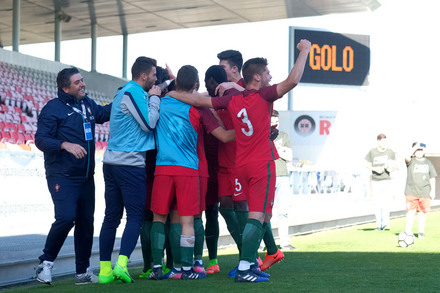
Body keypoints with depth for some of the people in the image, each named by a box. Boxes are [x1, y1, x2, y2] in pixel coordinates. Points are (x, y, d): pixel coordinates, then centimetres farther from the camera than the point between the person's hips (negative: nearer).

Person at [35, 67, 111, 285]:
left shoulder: (88, 104, 12)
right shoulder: (53, 108, -9)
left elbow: (105, 113, 32)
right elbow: (41, 139, -15)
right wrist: (65, 145, -30)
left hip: (86, 177, 7)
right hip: (62, 177, -7)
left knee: (86, 222, 8)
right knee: (66, 218, -21)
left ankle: (83, 271, 19)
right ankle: (46, 262, 0)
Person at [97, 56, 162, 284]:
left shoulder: (124, 92, 20)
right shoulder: (133, 92, -9)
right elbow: (149, 123, -13)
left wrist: (153, 97, 14)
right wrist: (154, 98, -1)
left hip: (112, 161, 9)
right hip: (130, 163, -9)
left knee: (111, 217, 8)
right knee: (135, 216, -6)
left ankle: (105, 270, 9)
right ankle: (121, 263, -17)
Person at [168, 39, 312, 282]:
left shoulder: (232, 99, 5)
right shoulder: (264, 95, -11)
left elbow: (199, 100, 8)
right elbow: (292, 80, -19)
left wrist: (171, 93, 20)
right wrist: (304, 51, -9)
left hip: (242, 166, 7)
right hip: (262, 164, -7)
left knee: (261, 216, 17)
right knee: (258, 216, -9)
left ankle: (250, 264, 17)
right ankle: (244, 269, -15)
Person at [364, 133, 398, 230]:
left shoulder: (390, 152, 0)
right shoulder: (372, 152, -2)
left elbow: (395, 166, 5)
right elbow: (368, 165, 5)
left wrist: (392, 168, -18)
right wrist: (375, 169, -13)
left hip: (386, 180, 0)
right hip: (375, 181, 0)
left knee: (386, 203, -13)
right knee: (377, 203, 5)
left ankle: (385, 223, -14)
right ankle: (378, 224, 13)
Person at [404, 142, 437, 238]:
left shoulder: (428, 162, 12)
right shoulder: (411, 161, 3)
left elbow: (432, 177, 14)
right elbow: (407, 157, -22)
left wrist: (432, 190, 6)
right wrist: (415, 147, -19)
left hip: (424, 192, 3)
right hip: (411, 192, -3)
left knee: (423, 212, 3)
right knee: (411, 211, -5)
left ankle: (421, 232, 13)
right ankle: (408, 232, 3)